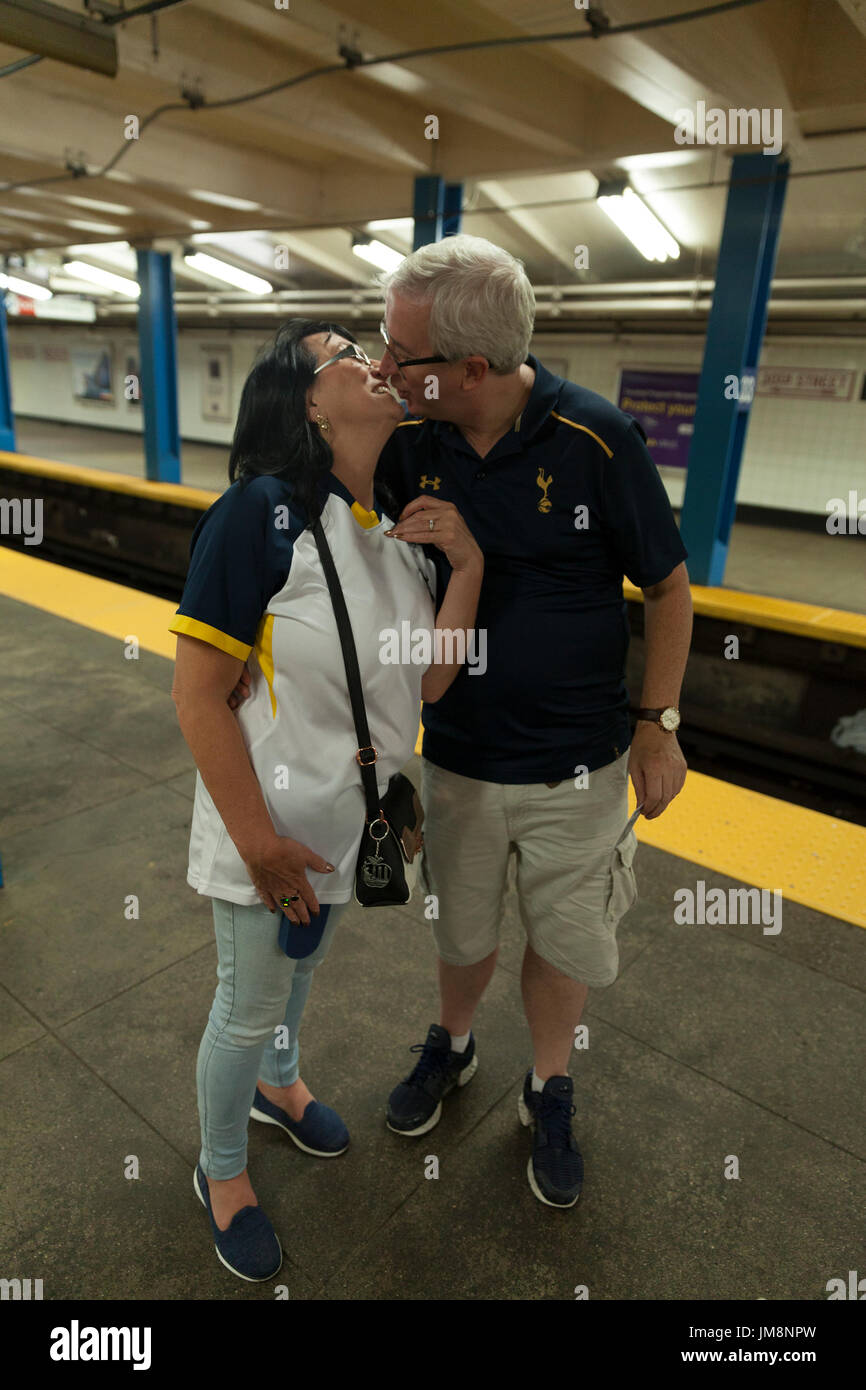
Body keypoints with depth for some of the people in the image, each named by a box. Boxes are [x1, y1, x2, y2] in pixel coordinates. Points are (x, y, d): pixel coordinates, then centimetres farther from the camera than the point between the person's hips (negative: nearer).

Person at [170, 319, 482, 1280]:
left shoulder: (401, 523, -2)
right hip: (271, 816, -6)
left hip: (354, 814, 7)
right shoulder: (263, 512, -23)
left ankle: (277, 1084, 60)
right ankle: (221, 1173, 44)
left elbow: (428, 681, -5)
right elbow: (197, 695, -24)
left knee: (303, 963, 30)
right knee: (248, 1007, 15)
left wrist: (469, 564, -15)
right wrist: (261, 842, -21)